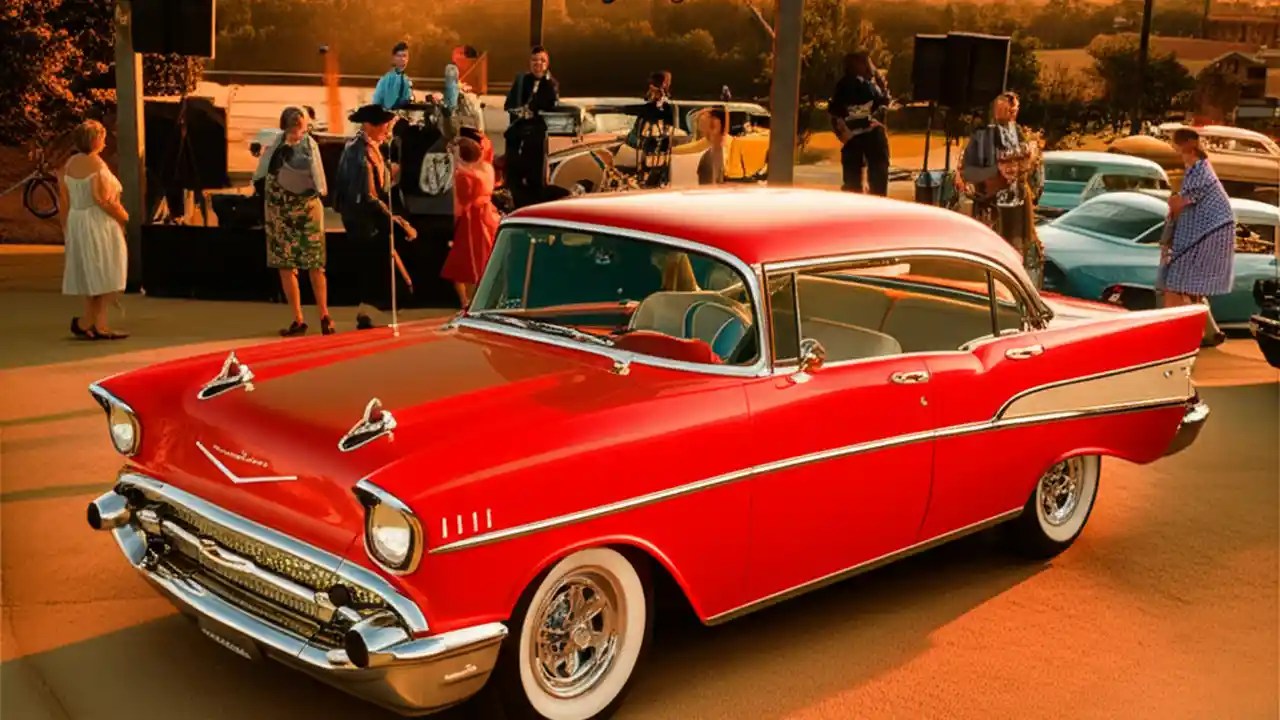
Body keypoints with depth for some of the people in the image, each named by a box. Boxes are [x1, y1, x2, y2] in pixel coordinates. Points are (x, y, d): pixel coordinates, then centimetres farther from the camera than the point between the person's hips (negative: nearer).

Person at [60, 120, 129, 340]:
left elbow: (64, 202, 11)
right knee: (103, 277, 0)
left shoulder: (69, 165, 10)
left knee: (93, 277, 13)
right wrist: (123, 215, -8)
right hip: (98, 223, -8)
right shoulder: (95, 163, -14)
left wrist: (67, 228, 16)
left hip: (77, 223, 8)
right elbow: (101, 199, -21)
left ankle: (99, 326, 14)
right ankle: (84, 322, -2)